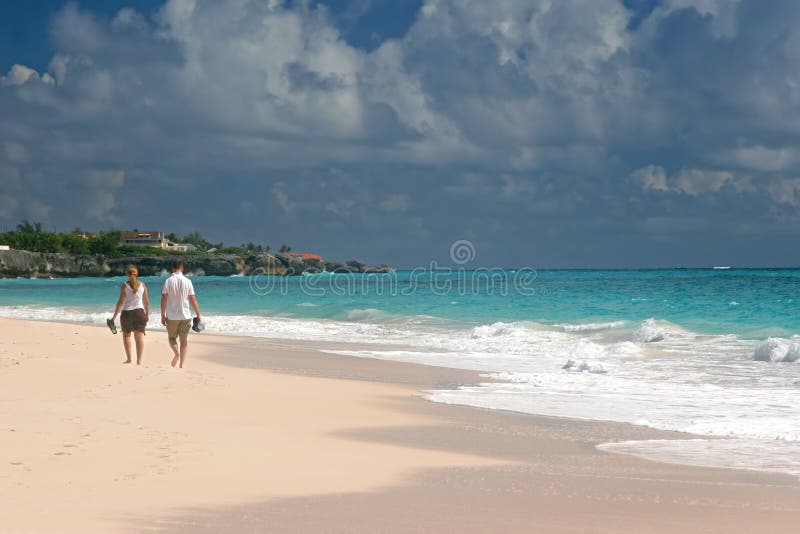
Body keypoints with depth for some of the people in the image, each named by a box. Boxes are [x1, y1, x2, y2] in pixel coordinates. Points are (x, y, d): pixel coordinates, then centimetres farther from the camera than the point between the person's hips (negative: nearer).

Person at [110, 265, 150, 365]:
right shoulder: (142, 285, 0)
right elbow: (147, 302, 3)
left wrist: (114, 316, -6)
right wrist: (147, 314, 15)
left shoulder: (124, 286, -8)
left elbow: (120, 302, -10)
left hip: (127, 312, -1)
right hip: (139, 312, 1)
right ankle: (139, 360, -8)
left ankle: (128, 359, 14)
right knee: (139, 336, 1)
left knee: (126, 335, 16)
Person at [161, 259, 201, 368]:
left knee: (172, 338, 12)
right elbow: (193, 299, -1)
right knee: (184, 341, 10)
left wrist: (163, 315, -1)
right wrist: (198, 315, 6)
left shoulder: (168, 281, -5)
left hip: (172, 316, -1)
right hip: (185, 315, 1)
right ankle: (182, 363, 2)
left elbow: (164, 299, -7)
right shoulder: (187, 281, -2)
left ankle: (176, 353, -17)